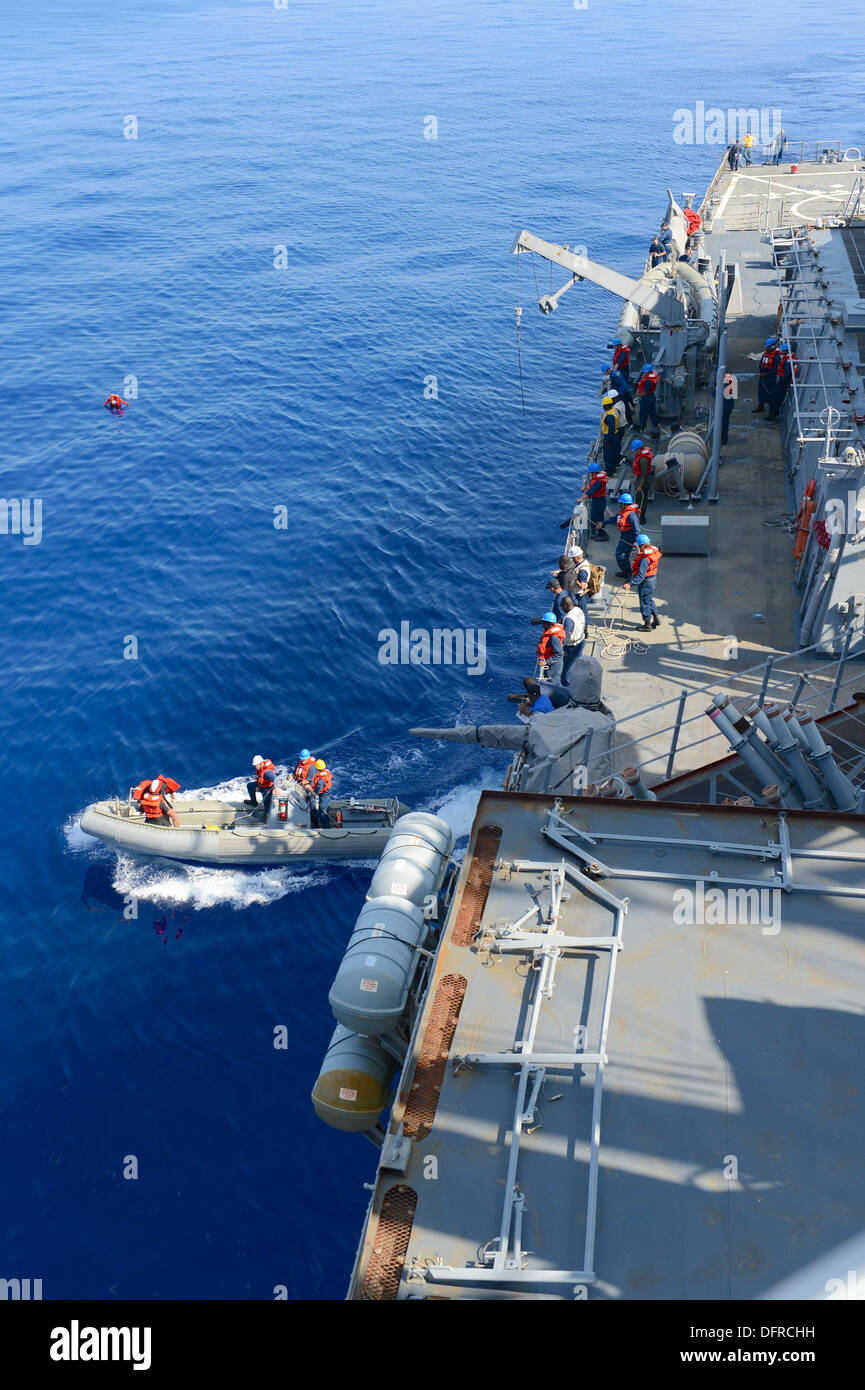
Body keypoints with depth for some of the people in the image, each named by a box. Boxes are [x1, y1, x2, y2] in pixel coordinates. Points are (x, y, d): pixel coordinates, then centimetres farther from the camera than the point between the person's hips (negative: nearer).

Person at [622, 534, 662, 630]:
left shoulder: (644, 559, -31)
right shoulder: (652, 549, -3)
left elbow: (641, 576, -35)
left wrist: (630, 583, -38)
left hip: (646, 582, -10)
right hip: (652, 579, 10)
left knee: (644, 602, 5)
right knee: (649, 600, 26)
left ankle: (647, 625, 16)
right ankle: (656, 618, 37)